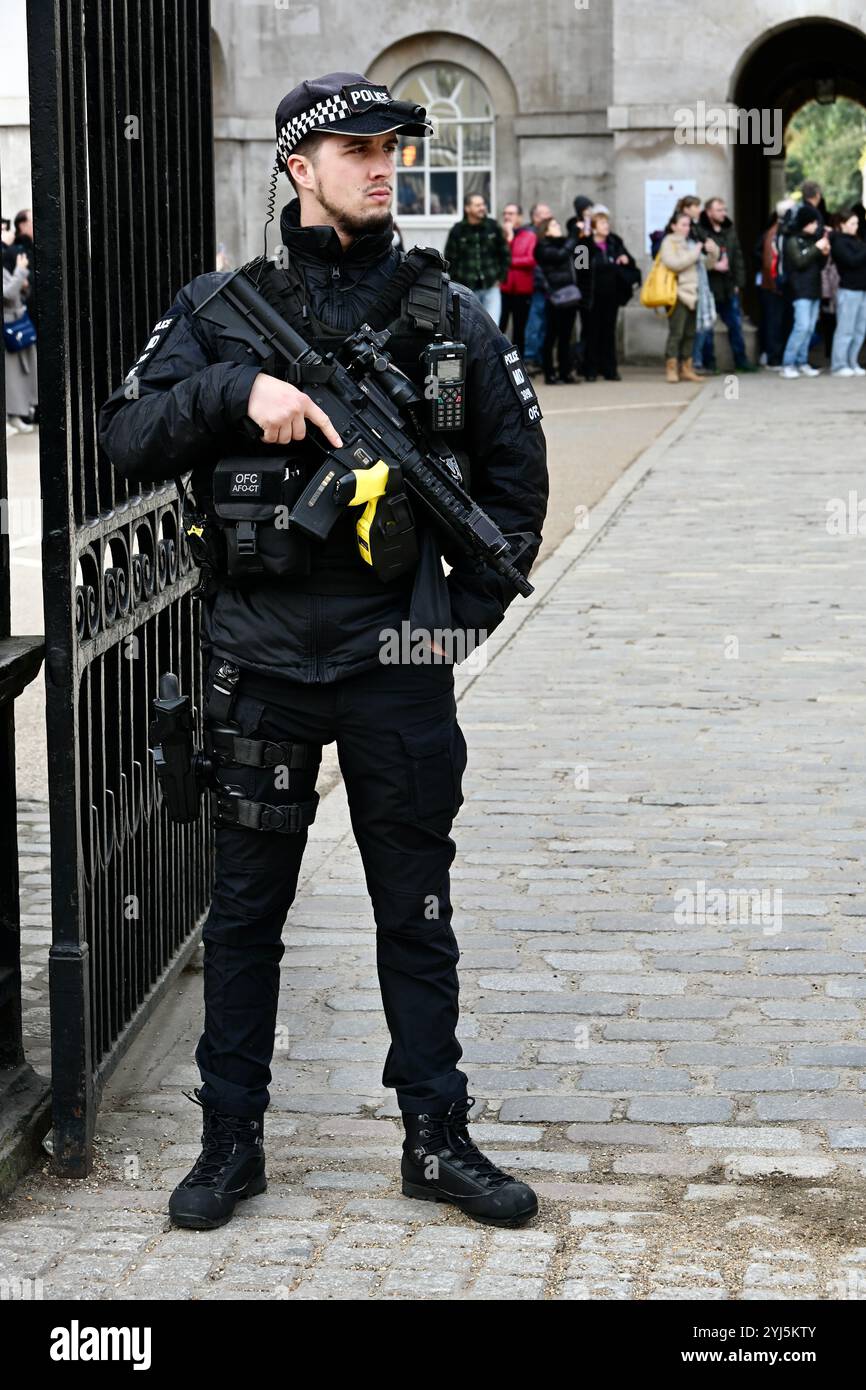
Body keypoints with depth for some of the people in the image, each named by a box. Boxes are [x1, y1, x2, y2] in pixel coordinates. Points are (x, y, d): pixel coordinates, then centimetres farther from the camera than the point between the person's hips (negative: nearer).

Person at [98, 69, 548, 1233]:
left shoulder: (445, 311, 4)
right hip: (263, 665, 0)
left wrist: (478, 602, 3)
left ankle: (438, 1138, 21)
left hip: (401, 667, 1)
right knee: (244, 914, 10)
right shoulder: (222, 307, 1)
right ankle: (231, 1140, 21)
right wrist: (240, 389, -21)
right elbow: (129, 436, -6)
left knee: (417, 912, 10)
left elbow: (516, 463, 11)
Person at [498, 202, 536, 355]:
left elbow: (531, 260, -9)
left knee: (519, 330, 8)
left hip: (522, 290, 0)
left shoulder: (529, 236, 3)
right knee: (499, 327, -6)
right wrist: (508, 237, -11)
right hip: (501, 289, 0)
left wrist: (510, 262, -9)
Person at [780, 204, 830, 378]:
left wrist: (824, 254, 1)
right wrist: (817, 248, -14)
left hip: (814, 290, 7)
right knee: (802, 326, -15)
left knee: (810, 328, 4)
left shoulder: (813, 239, 16)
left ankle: (802, 363, 9)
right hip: (801, 290, -7)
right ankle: (788, 364, -11)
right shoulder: (793, 241, -3)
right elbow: (800, 262, -15)